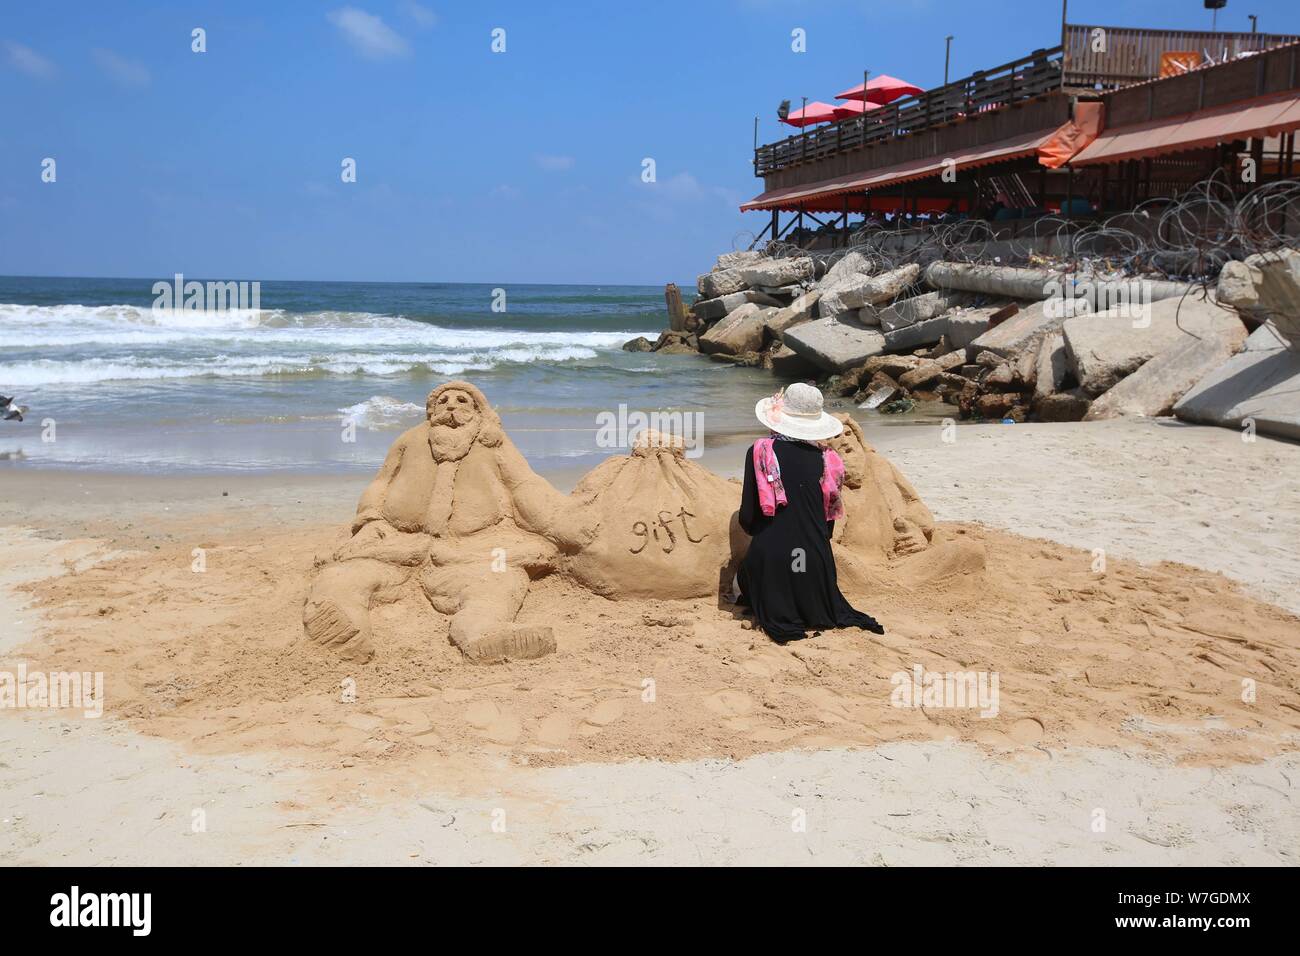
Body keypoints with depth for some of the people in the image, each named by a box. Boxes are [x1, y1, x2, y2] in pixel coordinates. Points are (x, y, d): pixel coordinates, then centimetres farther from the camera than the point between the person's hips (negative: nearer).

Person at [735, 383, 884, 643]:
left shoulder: (760, 452, -7)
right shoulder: (827, 459, 1)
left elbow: (747, 518, -4)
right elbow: (829, 525, 8)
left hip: (770, 558, -3)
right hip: (817, 561, 3)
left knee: (740, 582, 30)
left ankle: (780, 621, 3)